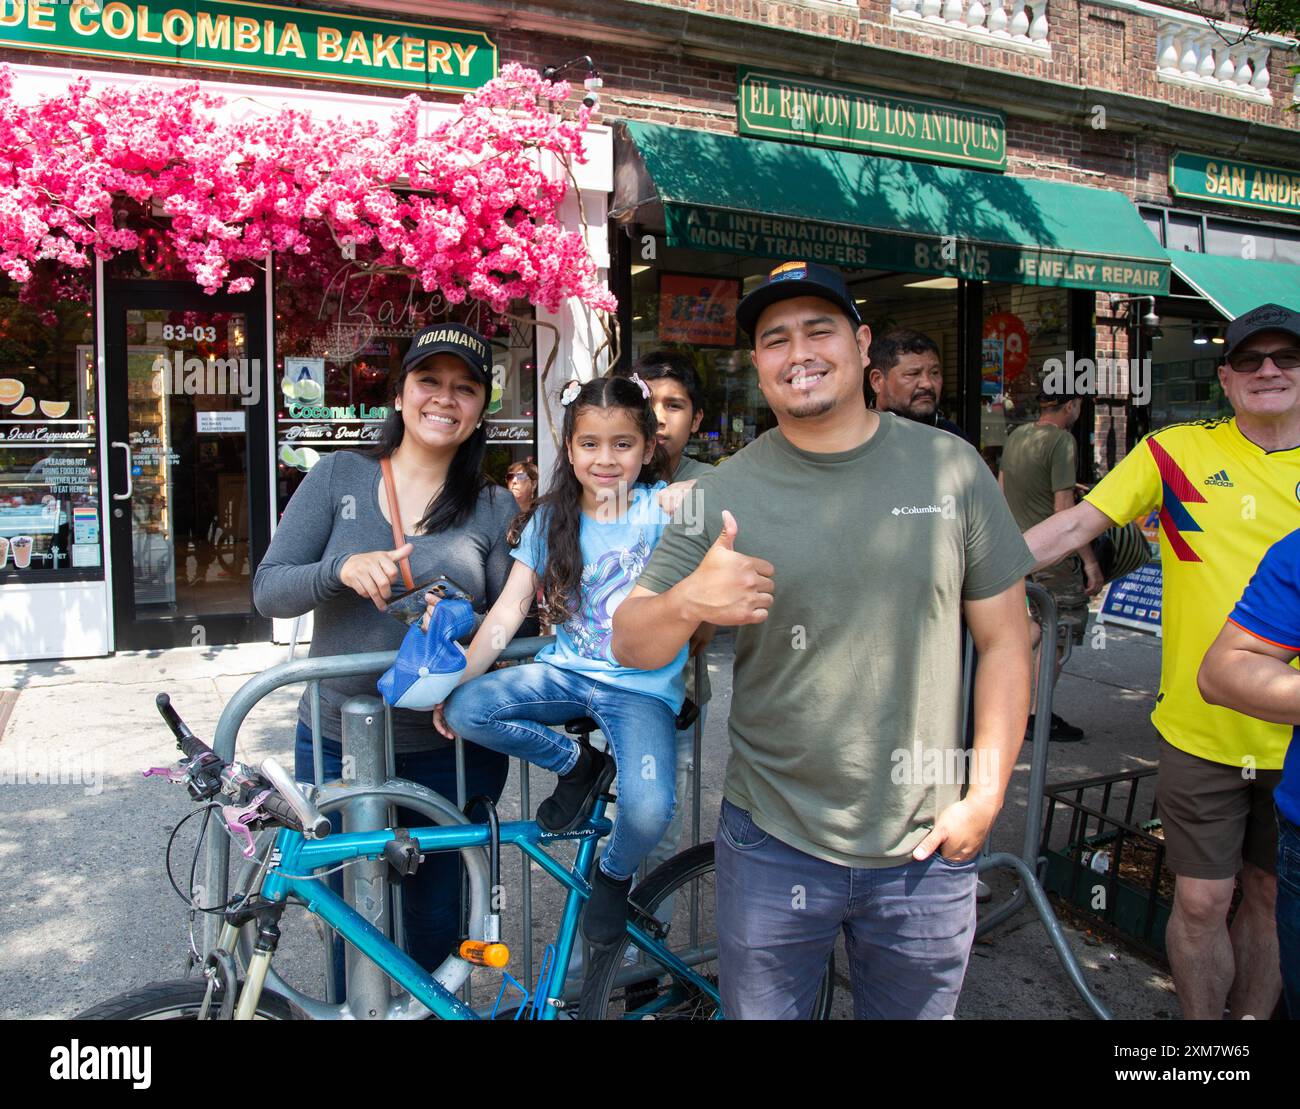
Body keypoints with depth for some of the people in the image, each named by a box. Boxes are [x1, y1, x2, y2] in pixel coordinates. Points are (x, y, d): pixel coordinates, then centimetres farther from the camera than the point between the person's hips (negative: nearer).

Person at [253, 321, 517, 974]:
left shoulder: (495, 508, 0)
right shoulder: (338, 477, 0)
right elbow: (268, 591, -4)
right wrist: (341, 569, -23)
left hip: (452, 750, 0)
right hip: (337, 743, 1)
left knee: (435, 924, 13)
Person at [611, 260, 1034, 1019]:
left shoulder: (953, 467, -4)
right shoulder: (723, 495, -5)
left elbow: (1005, 639, 1)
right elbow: (632, 646, -5)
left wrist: (986, 794, -4)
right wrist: (688, 603, -26)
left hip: (925, 849, 1)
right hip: (774, 844, 0)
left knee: (916, 1008, 20)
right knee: (760, 1009, 18)